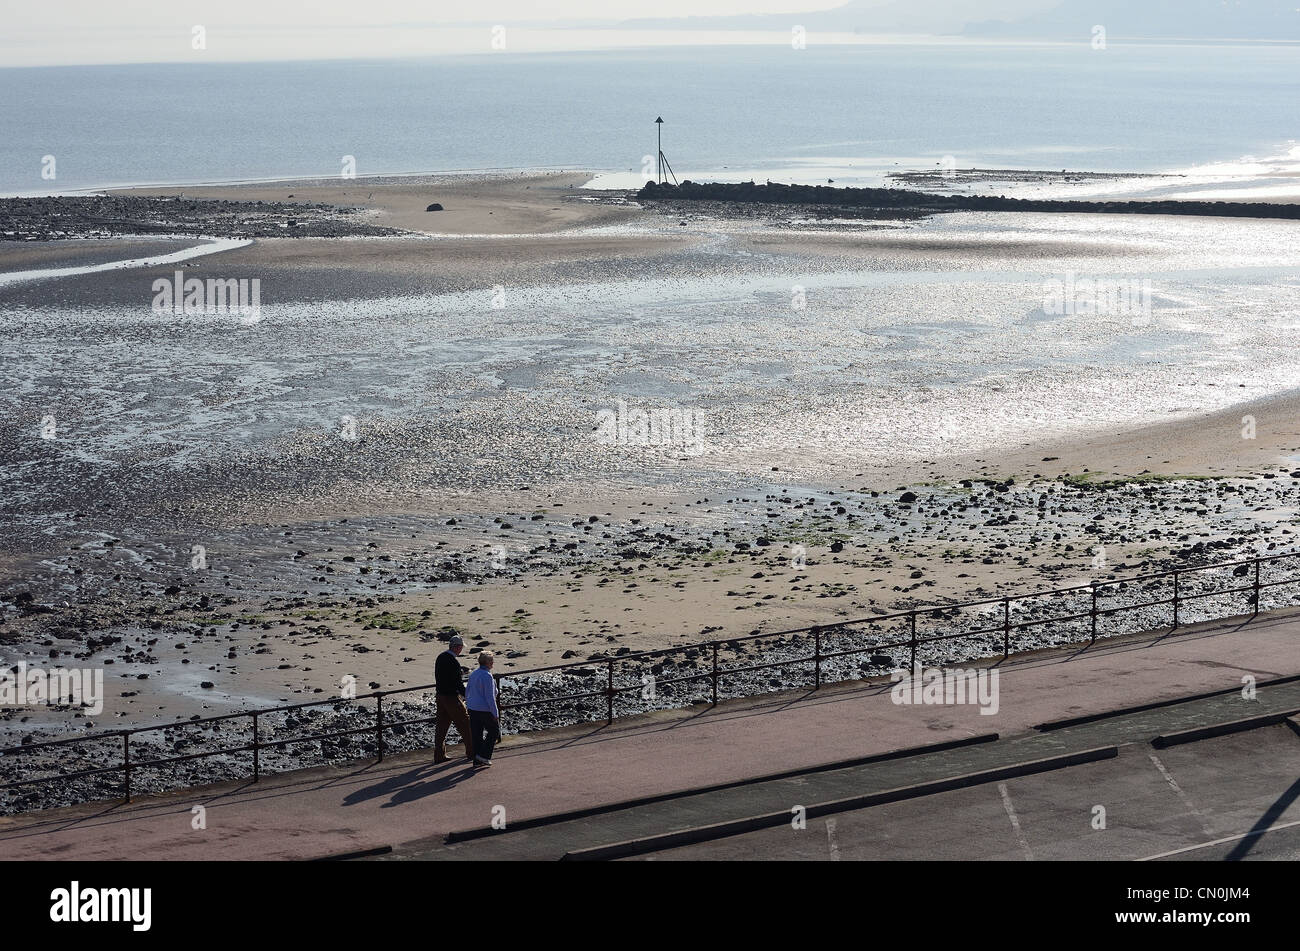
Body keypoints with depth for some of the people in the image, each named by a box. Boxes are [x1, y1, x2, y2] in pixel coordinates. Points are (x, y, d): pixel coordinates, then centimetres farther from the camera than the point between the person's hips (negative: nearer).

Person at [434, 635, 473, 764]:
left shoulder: (440, 657, 5)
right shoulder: (453, 662, -23)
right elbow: (458, 683, -20)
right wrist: (466, 695, -8)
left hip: (440, 695, 8)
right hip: (452, 698, -8)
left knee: (442, 725, 13)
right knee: (464, 723, 5)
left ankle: (439, 755, 15)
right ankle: (471, 752, 14)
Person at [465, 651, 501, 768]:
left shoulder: (473, 675, 9)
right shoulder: (487, 676, -17)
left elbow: (467, 694, 15)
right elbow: (490, 697, -18)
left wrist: (469, 706, 25)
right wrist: (495, 713, -14)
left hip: (472, 709, 7)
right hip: (485, 710, -7)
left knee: (477, 735, 11)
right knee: (494, 731, 9)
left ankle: (477, 760, 13)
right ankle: (484, 755, 2)